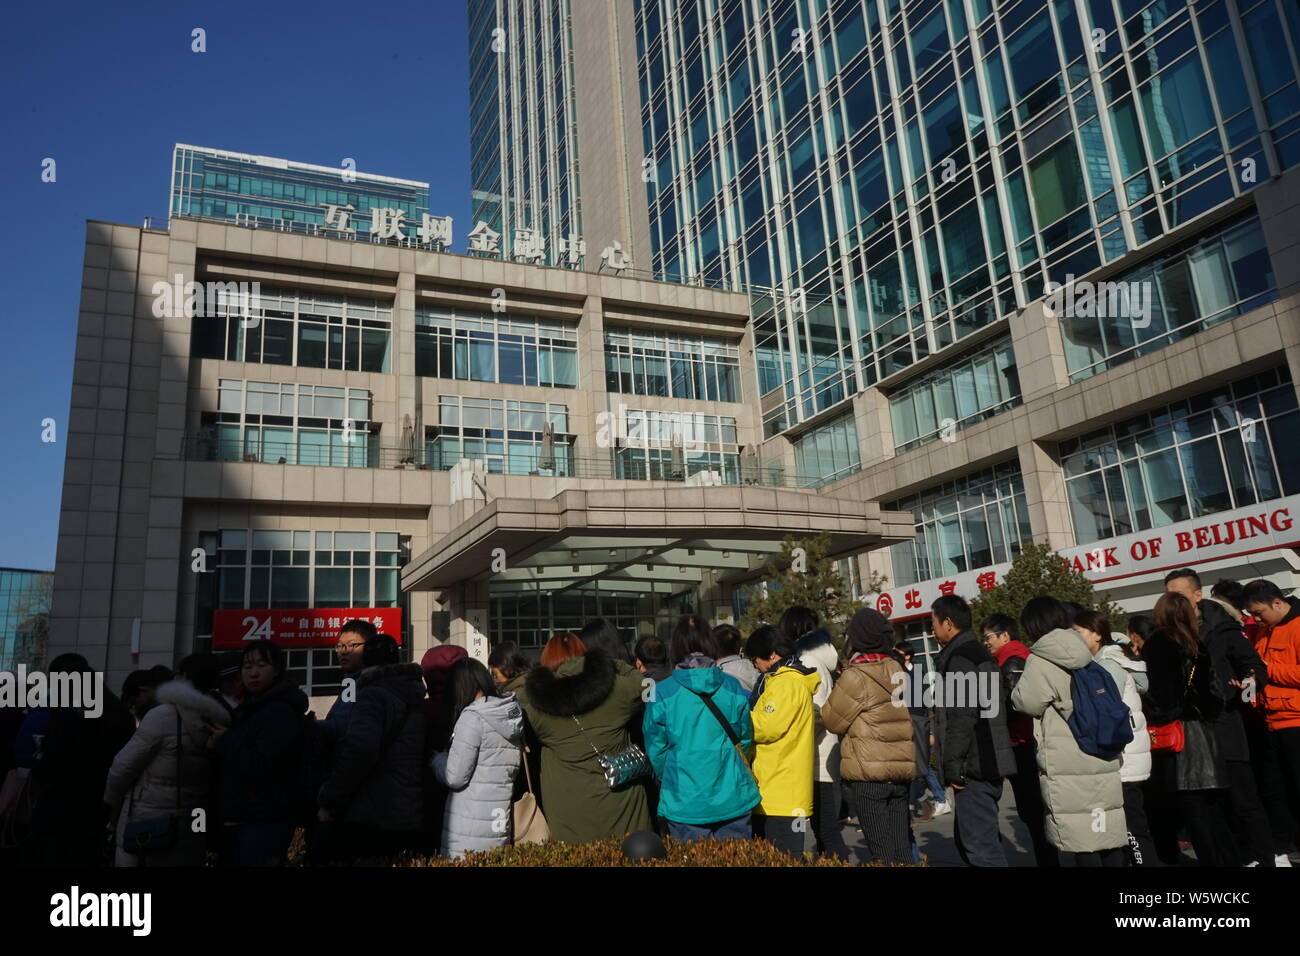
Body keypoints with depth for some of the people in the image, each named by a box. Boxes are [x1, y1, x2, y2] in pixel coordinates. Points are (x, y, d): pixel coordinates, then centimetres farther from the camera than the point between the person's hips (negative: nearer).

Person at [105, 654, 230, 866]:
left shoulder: (164, 715, -15)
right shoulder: (218, 723, 2)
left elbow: (124, 765, -9)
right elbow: (212, 779, 6)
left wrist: (112, 801, 9)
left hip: (148, 825, -5)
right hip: (192, 827, 6)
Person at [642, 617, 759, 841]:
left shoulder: (661, 693, -9)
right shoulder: (733, 687, -2)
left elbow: (656, 751, 0)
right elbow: (745, 739, 9)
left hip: (684, 804, -2)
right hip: (733, 800, 2)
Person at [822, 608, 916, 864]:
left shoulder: (856, 676, -13)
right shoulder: (897, 670, 8)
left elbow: (832, 720, -5)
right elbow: (907, 716, 15)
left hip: (868, 773, -6)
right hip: (902, 768, 7)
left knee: (881, 850, -2)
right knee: (901, 847, 11)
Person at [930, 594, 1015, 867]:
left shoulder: (959, 657, -13)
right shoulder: (977, 652, 19)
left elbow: (962, 715, -21)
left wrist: (952, 765, -18)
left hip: (974, 766, -11)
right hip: (985, 763, 11)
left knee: (979, 845, -9)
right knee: (968, 838, 18)